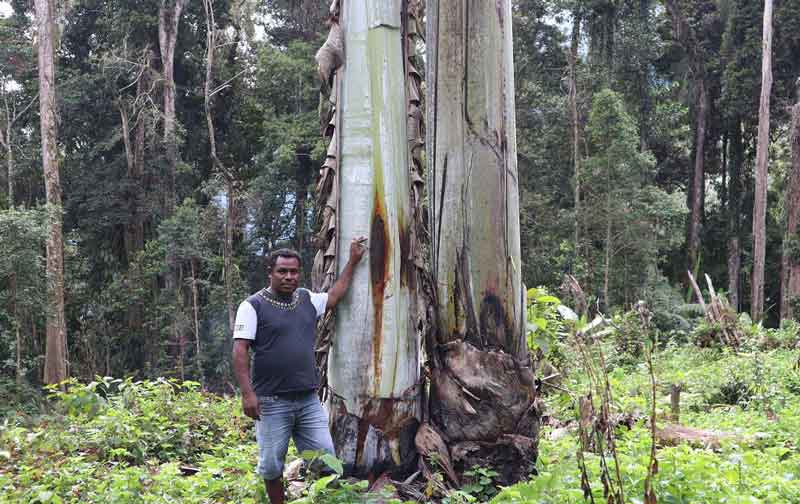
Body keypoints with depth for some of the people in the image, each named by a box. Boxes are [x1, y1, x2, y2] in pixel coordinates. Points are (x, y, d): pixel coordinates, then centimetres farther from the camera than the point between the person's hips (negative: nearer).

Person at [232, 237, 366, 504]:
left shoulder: (307, 299, 12)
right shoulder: (253, 305, -5)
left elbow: (334, 295, 29)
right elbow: (240, 350, -9)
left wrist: (352, 261, 29)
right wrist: (247, 393, -17)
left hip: (308, 400, 5)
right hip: (271, 402, -4)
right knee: (272, 465, 4)